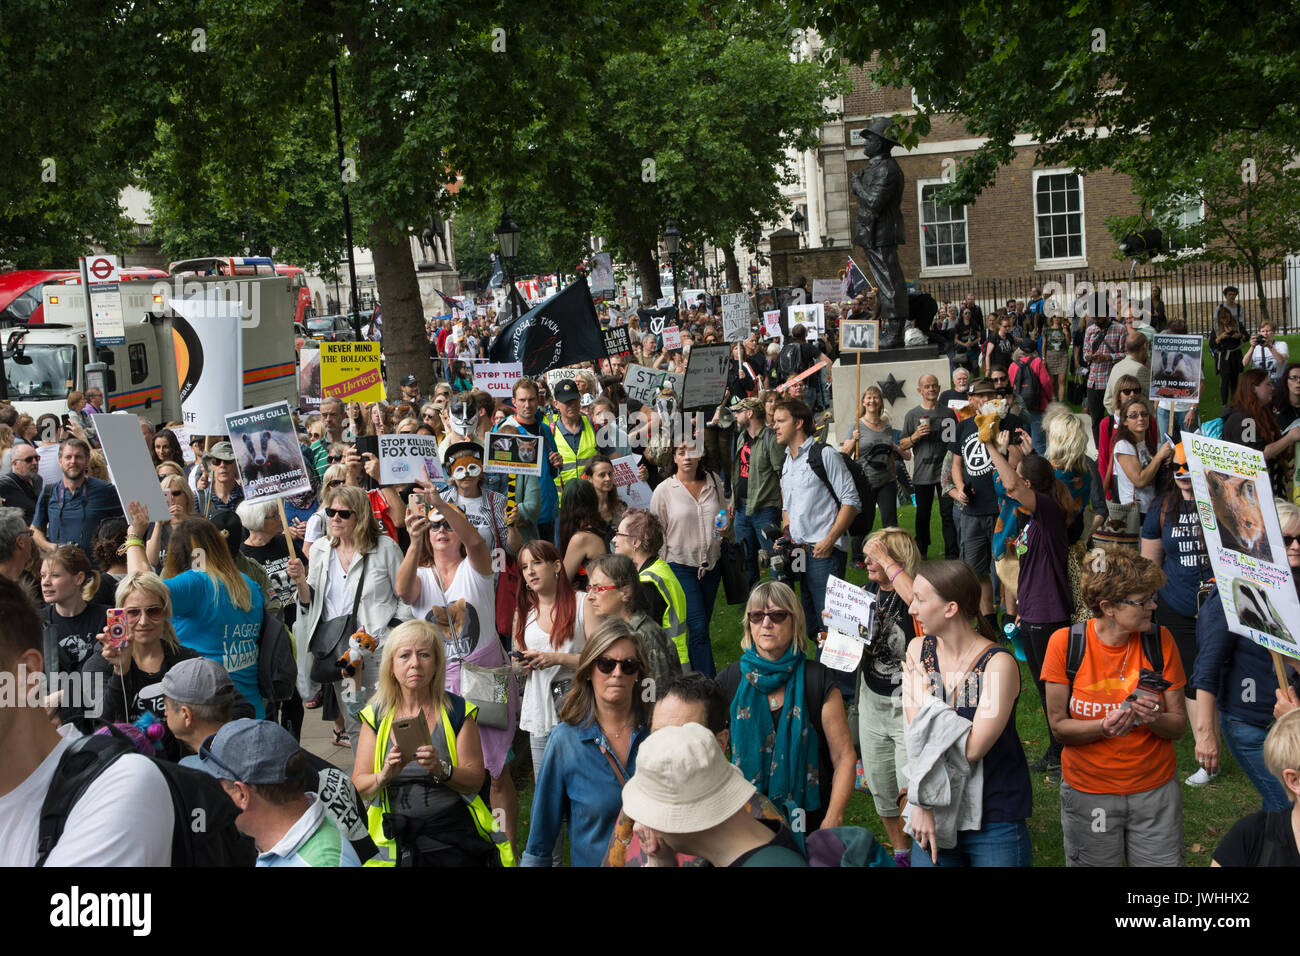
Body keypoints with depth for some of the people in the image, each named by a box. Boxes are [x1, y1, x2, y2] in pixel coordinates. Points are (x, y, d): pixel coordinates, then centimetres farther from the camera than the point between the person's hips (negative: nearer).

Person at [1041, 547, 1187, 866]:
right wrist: (1104, 727, -26)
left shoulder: (1160, 641, -6)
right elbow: (1059, 726, -8)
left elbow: (1179, 725, -2)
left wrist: (1155, 719, -24)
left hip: (1154, 790, 2)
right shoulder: (1065, 643, -12)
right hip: (1088, 790, -1)